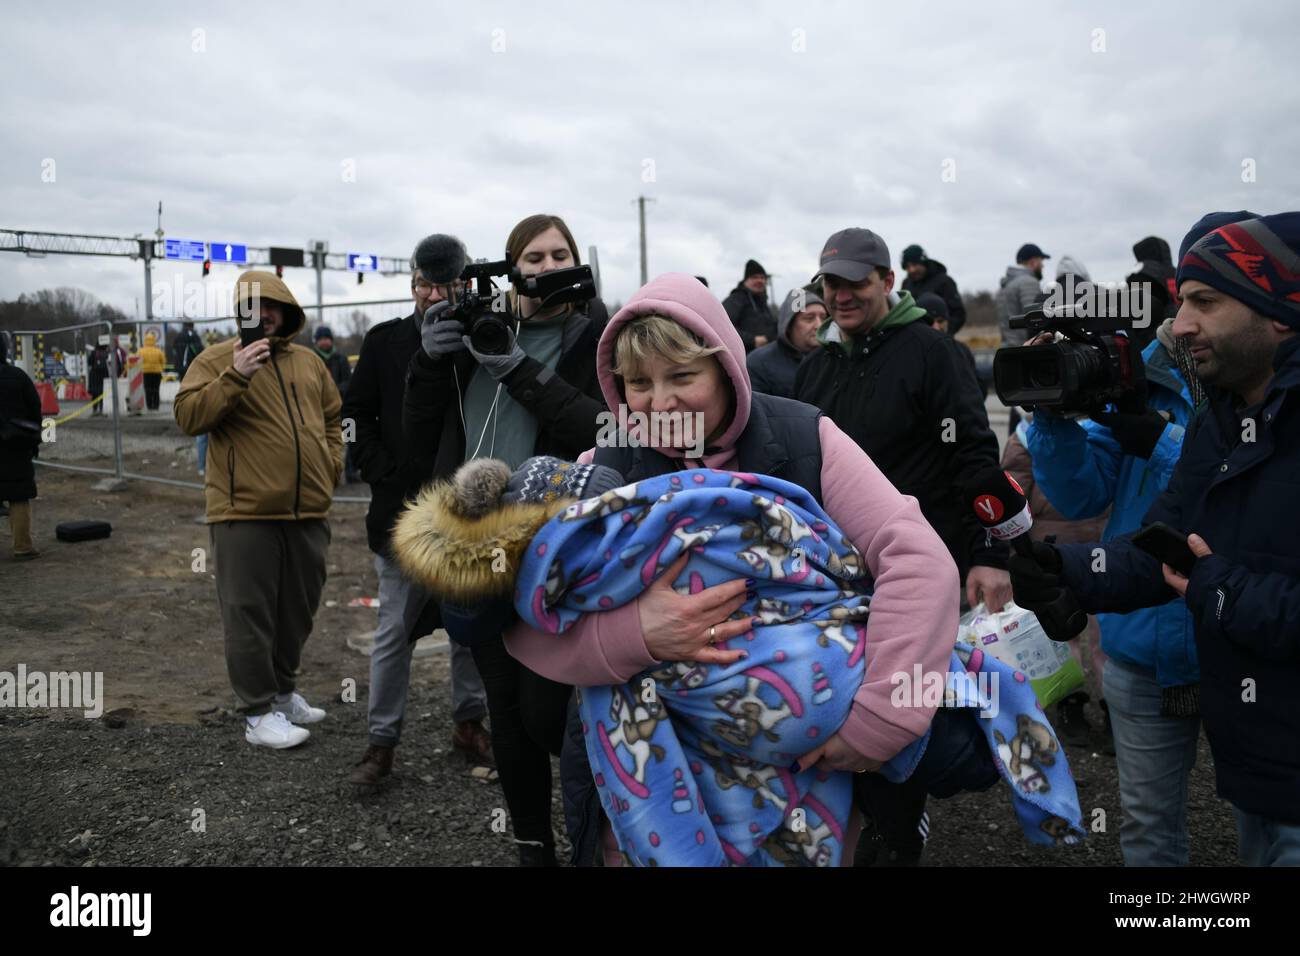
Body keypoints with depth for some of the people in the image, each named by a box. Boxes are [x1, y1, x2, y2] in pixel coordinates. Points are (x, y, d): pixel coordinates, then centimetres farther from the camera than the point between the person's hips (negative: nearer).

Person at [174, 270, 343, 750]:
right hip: (246, 512, -5)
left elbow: (332, 416, 23)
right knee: (250, 613, 0)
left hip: (308, 511, 6)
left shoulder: (309, 361, 14)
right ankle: (258, 713, 9)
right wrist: (235, 376, -24)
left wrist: (331, 462, 9)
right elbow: (189, 416, -12)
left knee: (297, 610, 16)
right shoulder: (216, 359, -1)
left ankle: (283, 691, 32)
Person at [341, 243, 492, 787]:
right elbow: (358, 416, 4)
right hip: (403, 514, 0)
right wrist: (385, 477, -7)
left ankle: (469, 725, 30)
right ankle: (381, 742, 19)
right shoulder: (385, 341, 2)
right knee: (394, 631, 6)